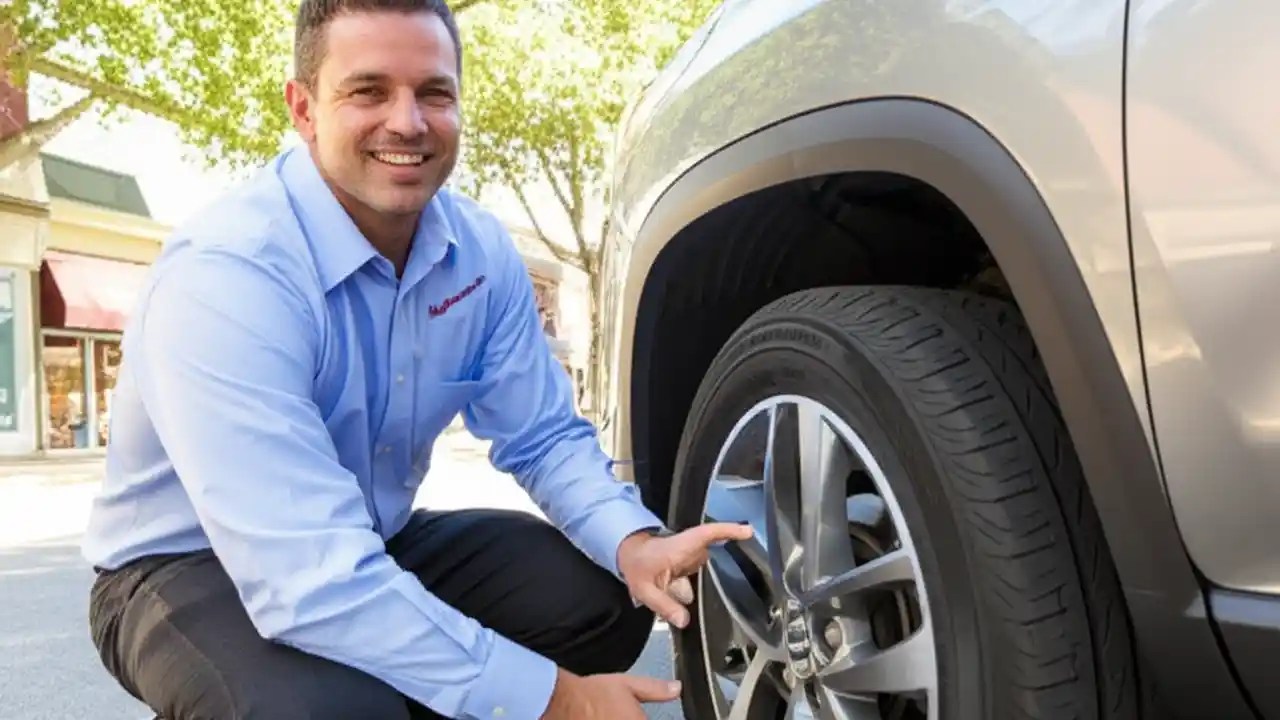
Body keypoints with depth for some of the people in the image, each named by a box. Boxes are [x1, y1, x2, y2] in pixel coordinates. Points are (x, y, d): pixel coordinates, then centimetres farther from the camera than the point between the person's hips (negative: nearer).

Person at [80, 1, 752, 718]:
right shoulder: (225, 274, -29)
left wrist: (633, 542, -22)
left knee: (602, 593, -9)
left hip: (375, 547, 6)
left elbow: (544, 435, 0)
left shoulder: (482, 251, -8)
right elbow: (308, 581, -36)